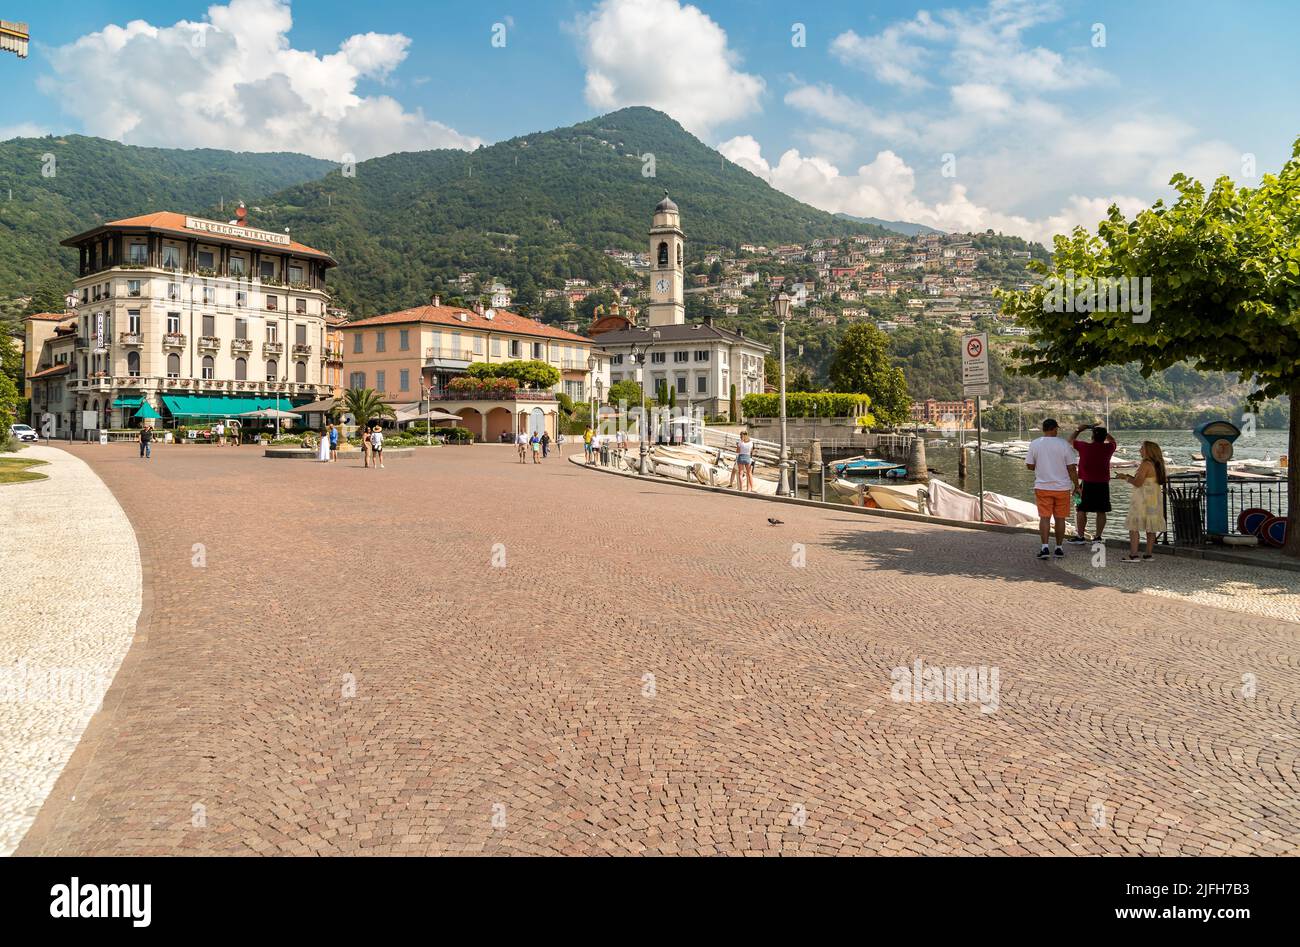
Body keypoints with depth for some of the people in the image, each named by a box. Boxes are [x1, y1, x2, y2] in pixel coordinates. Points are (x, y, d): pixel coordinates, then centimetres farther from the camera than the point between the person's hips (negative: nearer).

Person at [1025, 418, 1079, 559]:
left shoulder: (1035, 444, -2)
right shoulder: (1064, 444, -6)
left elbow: (1029, 465, 2)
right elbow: (1072, 468, -5)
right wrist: (1076, 485, 5)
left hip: (1042, 487, 0)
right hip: (1062, 487, 0)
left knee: (1044, 517, 1)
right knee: (1060, 518, 9)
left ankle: (1045, 548, -9)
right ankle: (1059, 549, 15)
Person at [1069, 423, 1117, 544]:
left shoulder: (1084, 447, -9)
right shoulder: (1108, 448, -1)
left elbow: (1071, 441, 9)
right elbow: (1112, 440, 24)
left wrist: (1079, 429, 21)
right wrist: (1102, 431, 21)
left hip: (1087, 483, -3)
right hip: (1103, 484, 3)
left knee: (1081, 510, 4)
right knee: (1101, 512, 7)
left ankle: (1080, 536, 5)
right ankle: (1098, 536, 9)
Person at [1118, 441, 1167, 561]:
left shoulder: (1145, 464, -15)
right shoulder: (1157, 464, 12)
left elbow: (1138, 483, -18)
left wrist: (1126, 477, -3)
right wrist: (1131, 477, 20)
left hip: (1143, 499, -9)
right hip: (1155, 499, 9)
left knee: (1134, 526, -7)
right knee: (1150, 527, 11)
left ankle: (1133, 555, -12)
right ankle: (1149, 554, 14)